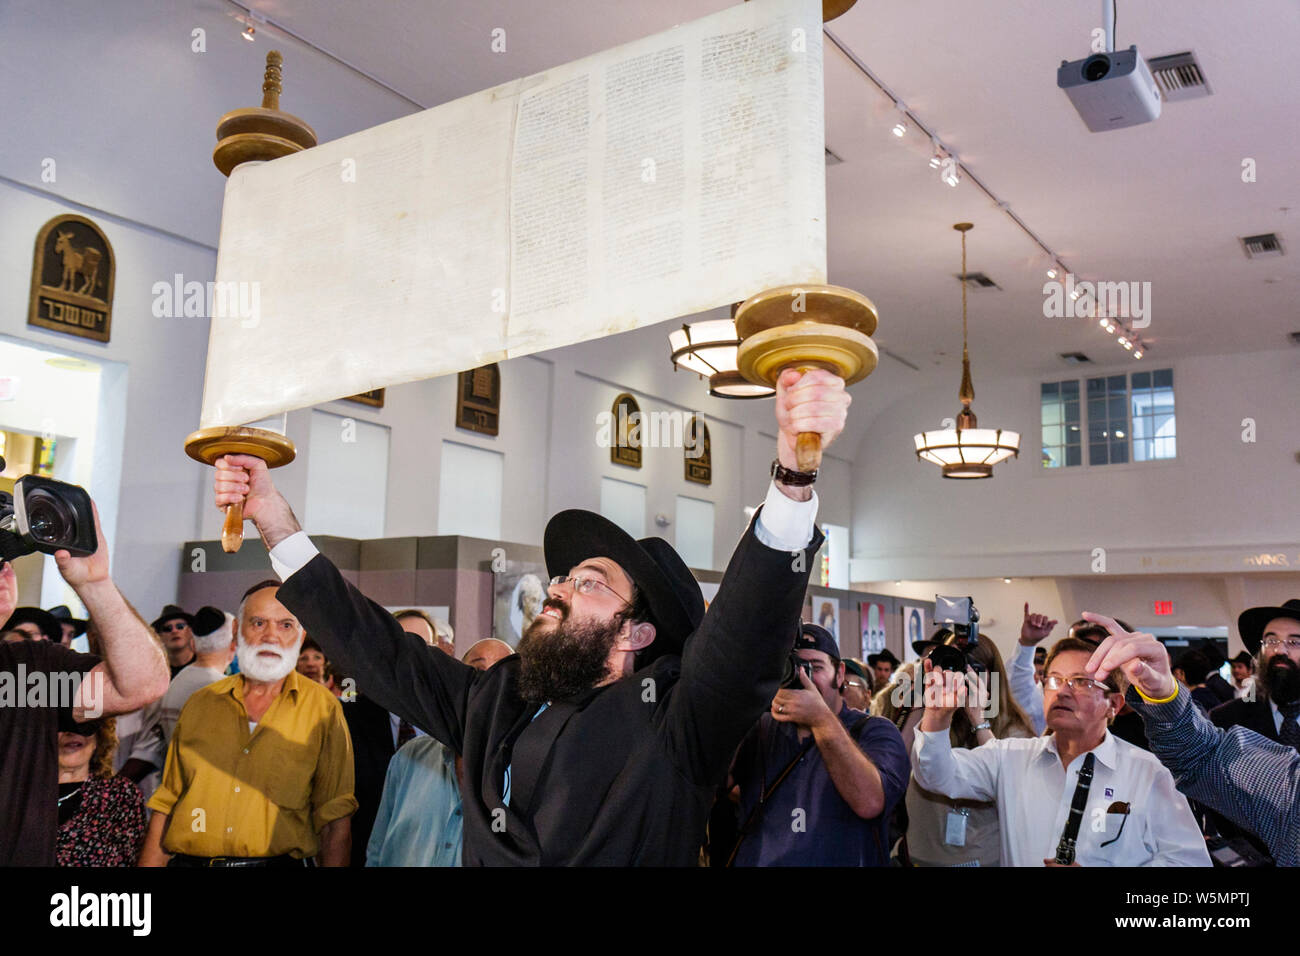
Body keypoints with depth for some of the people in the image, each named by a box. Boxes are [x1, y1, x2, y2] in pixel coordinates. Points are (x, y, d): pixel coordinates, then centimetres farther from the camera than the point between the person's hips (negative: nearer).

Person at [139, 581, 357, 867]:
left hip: (279, 860, -1)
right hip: (188, 860, 1)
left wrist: (334, 865, -11)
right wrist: (149, 864, 1)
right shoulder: (201, 703, 8)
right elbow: (166, 804, 9)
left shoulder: (323, 708, -1)